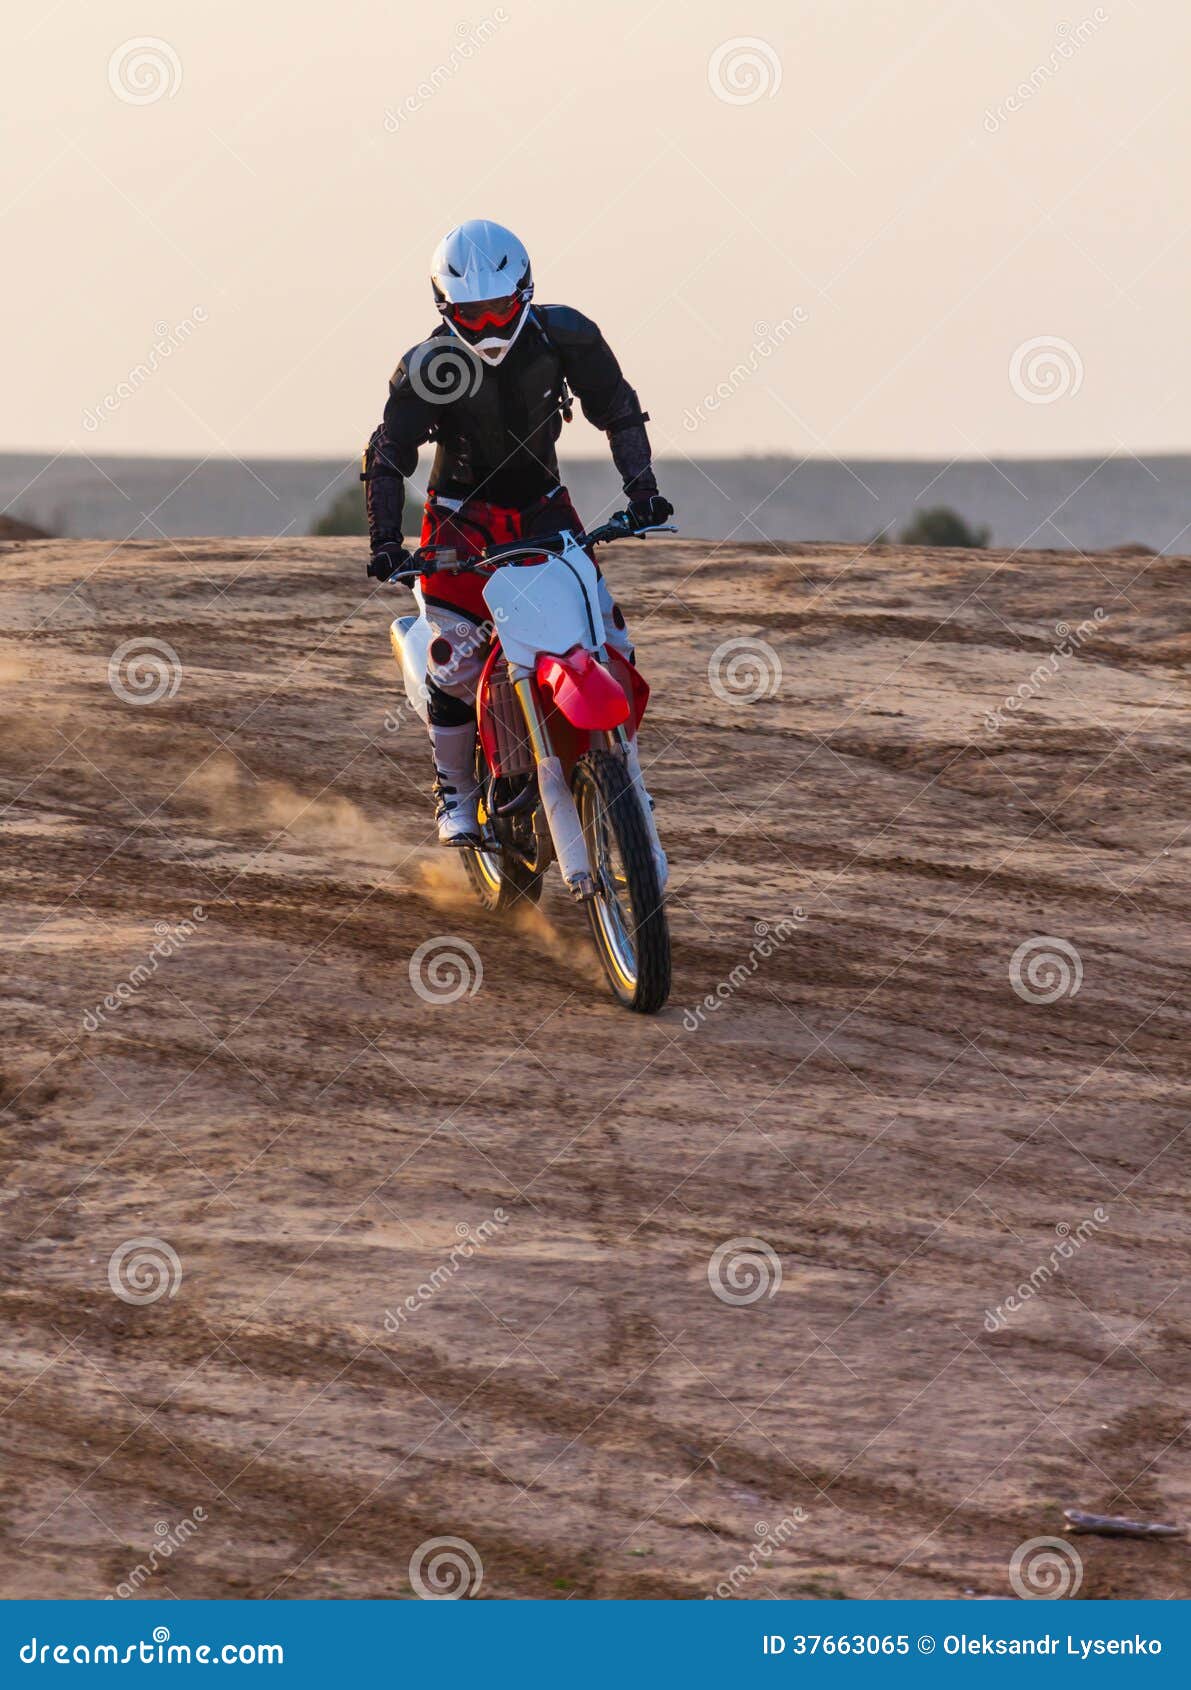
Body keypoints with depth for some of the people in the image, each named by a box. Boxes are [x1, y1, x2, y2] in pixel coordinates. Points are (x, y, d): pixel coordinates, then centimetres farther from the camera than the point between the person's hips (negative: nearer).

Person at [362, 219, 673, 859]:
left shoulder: (565, 336, -12)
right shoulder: (428, 367, -17)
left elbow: (617, 408, 0)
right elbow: (386, 456, -15)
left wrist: (641, 488, -11)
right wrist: (385, 541, -28)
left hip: (543, 508, 2)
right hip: (461, 517, -2)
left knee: (606, 631, -9)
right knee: (454, 661, -16)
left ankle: (622, 768, 10)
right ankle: (454, 792, 4)